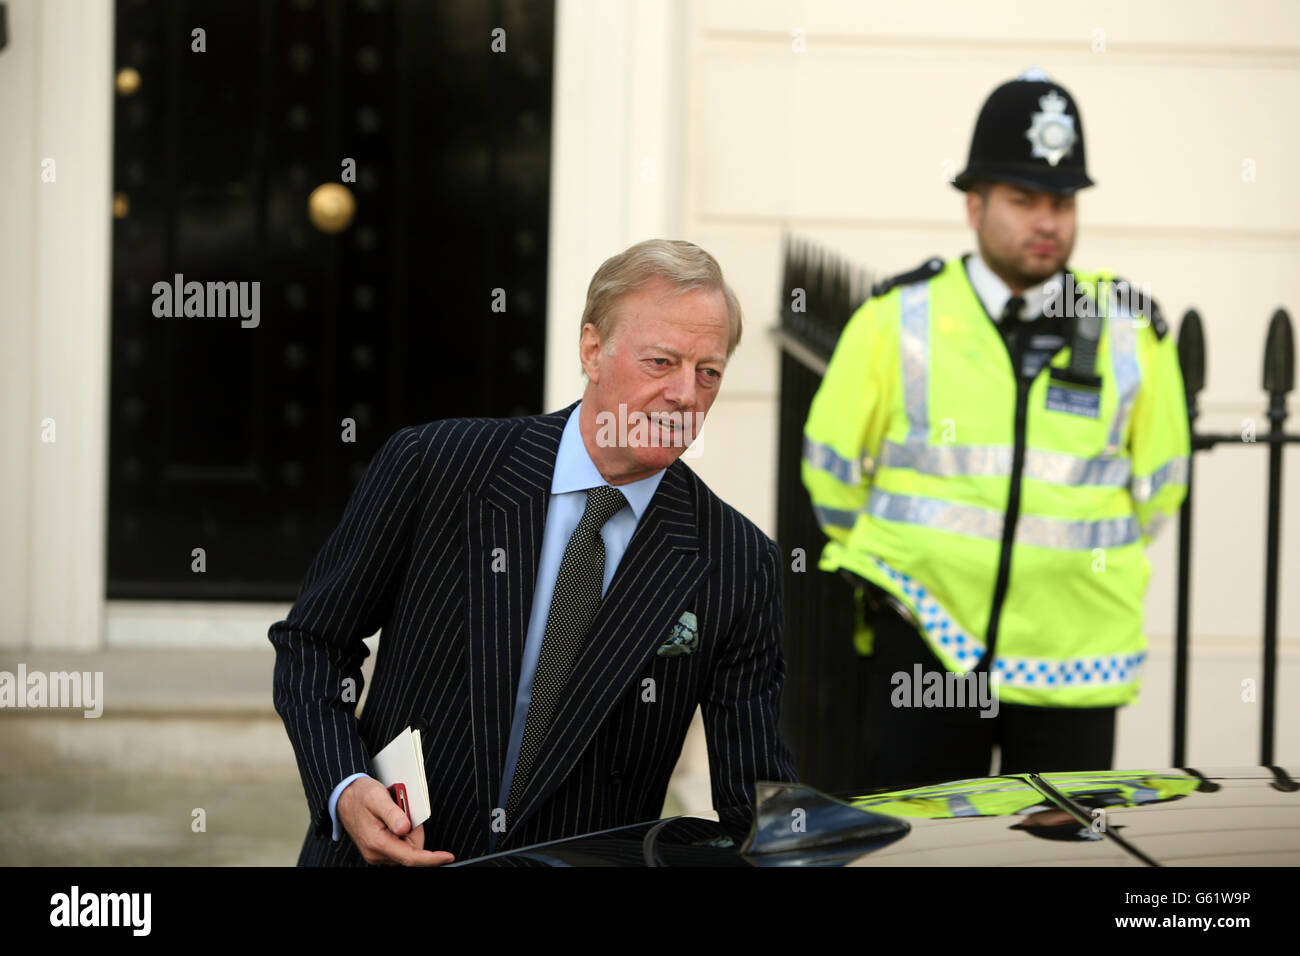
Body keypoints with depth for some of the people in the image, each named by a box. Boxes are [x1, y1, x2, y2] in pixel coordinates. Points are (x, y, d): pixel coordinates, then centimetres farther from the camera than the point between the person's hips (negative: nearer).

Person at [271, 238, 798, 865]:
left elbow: (756, 797, -3)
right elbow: (313, 641, 5)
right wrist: (343, 787, -11)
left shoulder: (739, 566, -3)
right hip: (384, 855, 1)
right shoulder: (427, 468, -5)